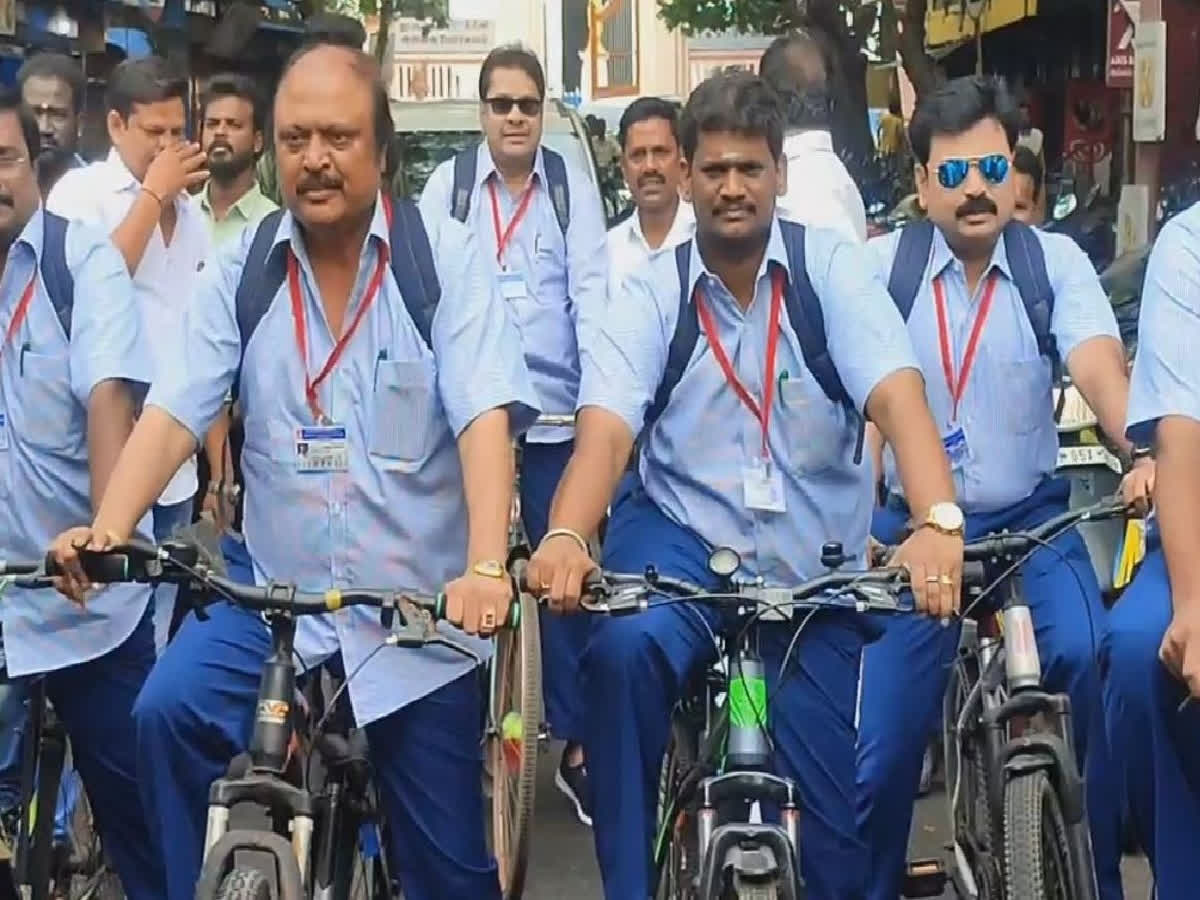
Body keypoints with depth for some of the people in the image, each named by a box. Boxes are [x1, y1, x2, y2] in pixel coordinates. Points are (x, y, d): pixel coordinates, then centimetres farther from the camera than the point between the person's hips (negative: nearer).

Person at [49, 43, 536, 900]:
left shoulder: (445, 256, -7)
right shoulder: (240, 268, 1)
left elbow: (486, 416, -18)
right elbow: (174, 411, -7)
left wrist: (487, 567, -33)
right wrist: (108, 531, -25)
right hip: (274, 594, 2)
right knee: (167, 712, -23)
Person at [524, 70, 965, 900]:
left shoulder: (834, 266, -6)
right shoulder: (650, 291, -3)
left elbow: (896, 394, -21)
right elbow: (606, 428, -18)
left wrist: (939, 522, -40)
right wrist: (565, 539, -39)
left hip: (816, 558, 1)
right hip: (683, 532, 0)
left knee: (837, 809, -4)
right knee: (623, 647, -33)